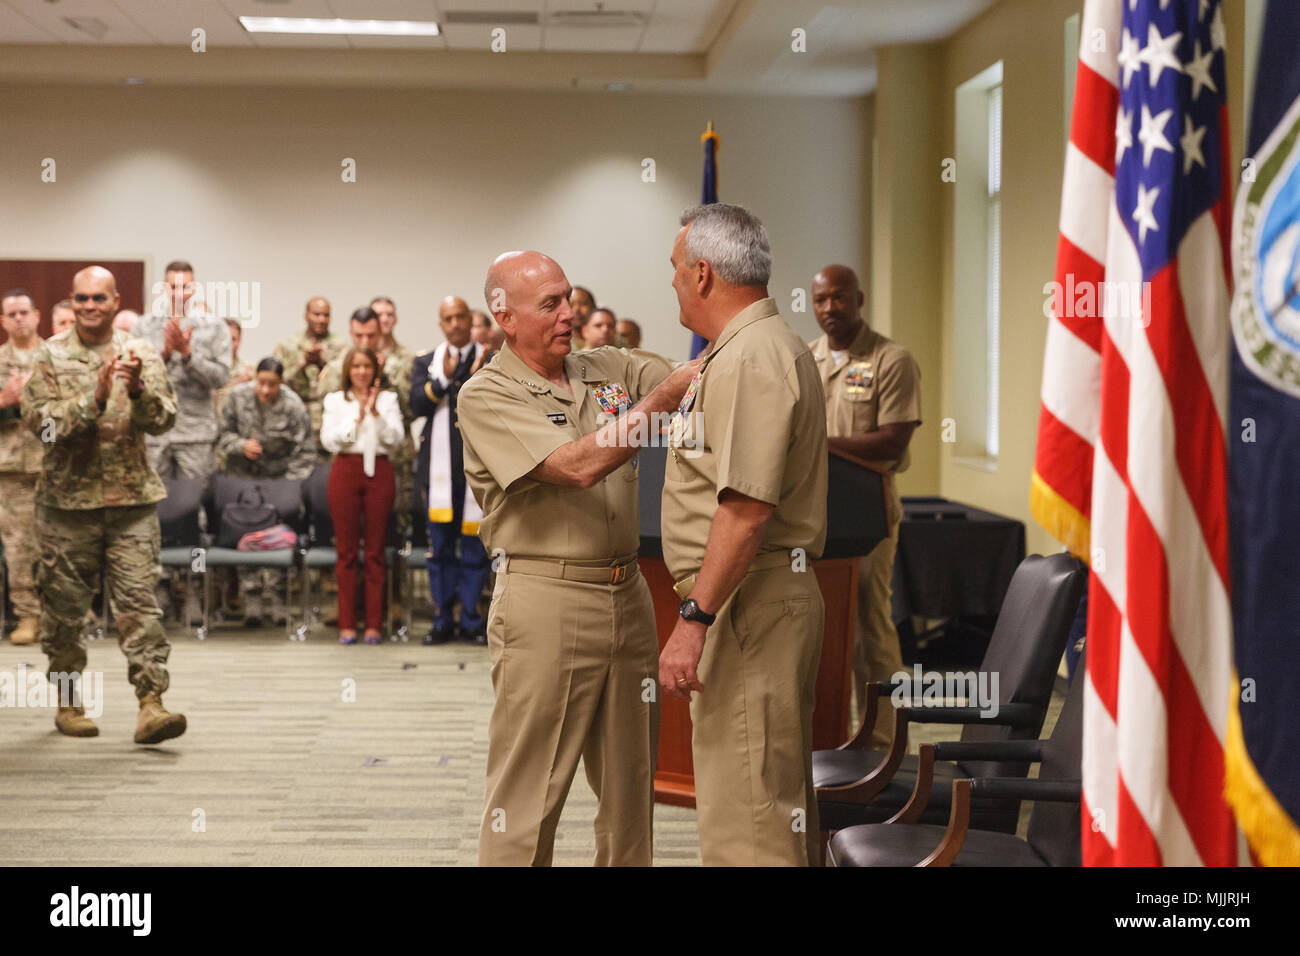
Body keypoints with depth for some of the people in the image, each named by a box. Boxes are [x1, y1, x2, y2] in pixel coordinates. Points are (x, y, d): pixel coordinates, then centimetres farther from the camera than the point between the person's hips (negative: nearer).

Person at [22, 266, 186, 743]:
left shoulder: (141, 355, 6)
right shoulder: (50, 356, 2)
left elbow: (164, 419, -4)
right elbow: (39, 419, -9)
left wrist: (138, 389, -23)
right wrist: (95, 398, -21)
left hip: (132, 497, 0)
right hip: (68, 498, 0)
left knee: (139, 601, -7)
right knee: (64, 605, 7)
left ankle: (151, 705, -10)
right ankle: (69, 702, 22)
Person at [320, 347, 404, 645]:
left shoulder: (387, 399, 12)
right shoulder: (335, 400, 11)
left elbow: (395, 438, 0)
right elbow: (329, 440, -1)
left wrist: (374, 412, -10)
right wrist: (357, 416, -8)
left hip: (378, 472, 0)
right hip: (346, 471, 0)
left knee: (376, 551, 0)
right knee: (346, 551, -1)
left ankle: (374, 625, 3)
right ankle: (347, 624, 3)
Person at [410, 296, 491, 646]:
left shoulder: (491, 361, 6)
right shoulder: (426, 362, 11)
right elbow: (417, 404, -3)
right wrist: (443, 377, -16)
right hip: (439, 466, 1)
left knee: (474, 546, 1)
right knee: (440, 547, 5)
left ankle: (471, 620, 10)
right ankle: (443, 620, 13)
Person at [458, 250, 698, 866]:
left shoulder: (610, 369, 13)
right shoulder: (486, 396, -8)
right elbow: (580, 465, -19)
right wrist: (662, 398, -19)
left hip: (627, 595, 6)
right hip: (545, 602, -6)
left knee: (630, 781, 14)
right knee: (529, 792, -1)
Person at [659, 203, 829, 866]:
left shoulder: (749, 361, -16)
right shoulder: (770, 348, 19)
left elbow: (746, 509, -24)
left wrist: (693, 619, -24)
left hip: (747, 604, -11)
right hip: (776, 595, 11)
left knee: (745, 810, -8)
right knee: (781, 797, 18)